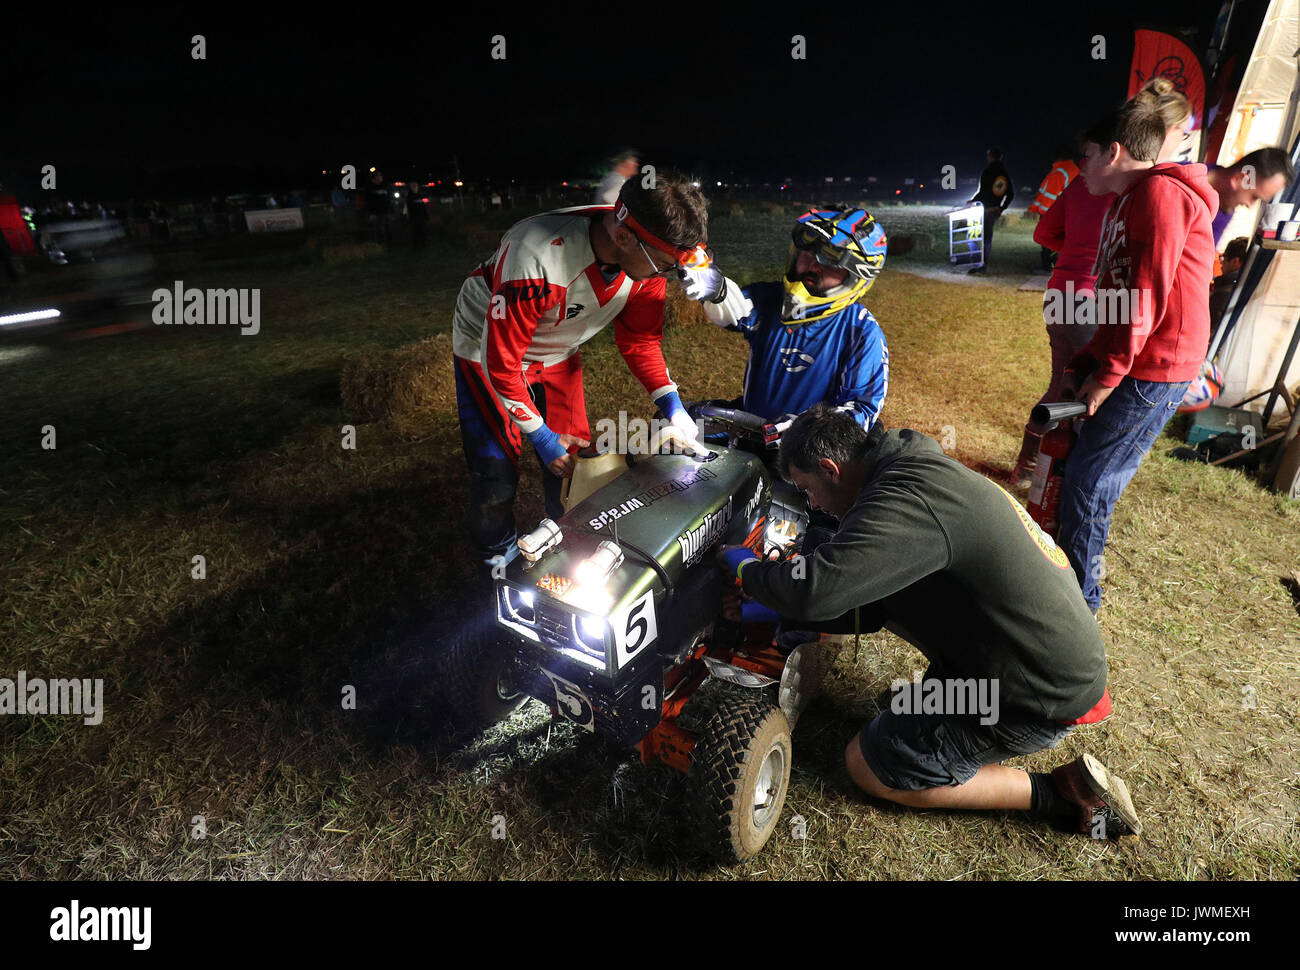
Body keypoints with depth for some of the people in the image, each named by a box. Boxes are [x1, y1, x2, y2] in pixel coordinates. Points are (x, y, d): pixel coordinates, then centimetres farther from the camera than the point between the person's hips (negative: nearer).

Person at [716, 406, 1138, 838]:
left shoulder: (906, 499, -27)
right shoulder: (915, 467, 6)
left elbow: (817, 588, -36)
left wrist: (745, 568, -16)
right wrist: (776, 610, 6)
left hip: (1044, 695, -9)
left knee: (866, 767, 2)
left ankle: (1056, 792, 6)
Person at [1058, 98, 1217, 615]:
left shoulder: (1159, 192, -11)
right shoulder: (1127, 203, 20)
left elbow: (1144, 295, -19)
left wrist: (1107, 374, -15)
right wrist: (1082, 368, 14)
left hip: (1151, 373, -10)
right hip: (1135, 367, 10)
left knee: (1086, 486, -6)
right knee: (1090, 478, 14)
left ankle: (1076, 601, 7)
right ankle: (1070, 572, 26)